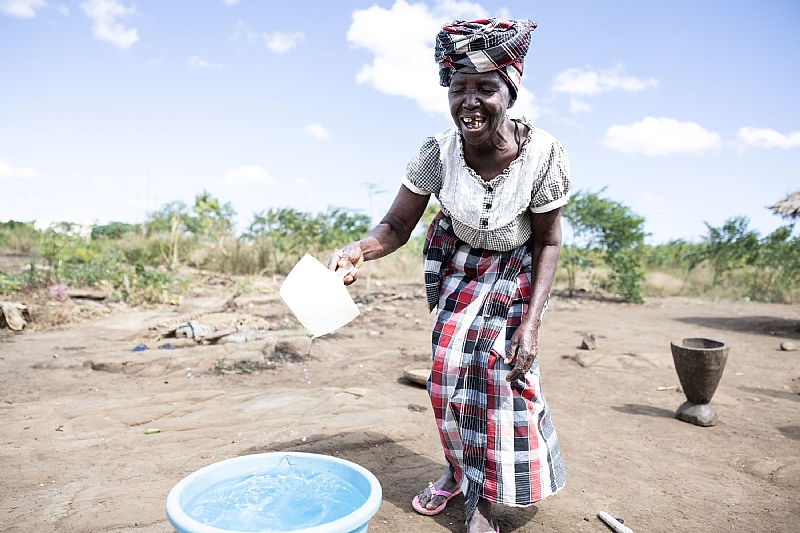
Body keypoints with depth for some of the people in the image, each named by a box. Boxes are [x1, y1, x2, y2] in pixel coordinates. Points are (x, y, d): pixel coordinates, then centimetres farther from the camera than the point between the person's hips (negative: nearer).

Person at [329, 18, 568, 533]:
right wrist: (359, 250, -37)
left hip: (516, 271, -1)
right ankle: (459, 468, 28)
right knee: (450, 367, 0)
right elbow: (397, 226, -15)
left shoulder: (543, 153, -27)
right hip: (457, 263, 2)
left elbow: (548, 241, -15)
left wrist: (532, 322, -21)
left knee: (500, 370, -9)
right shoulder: (438, 152, -24)